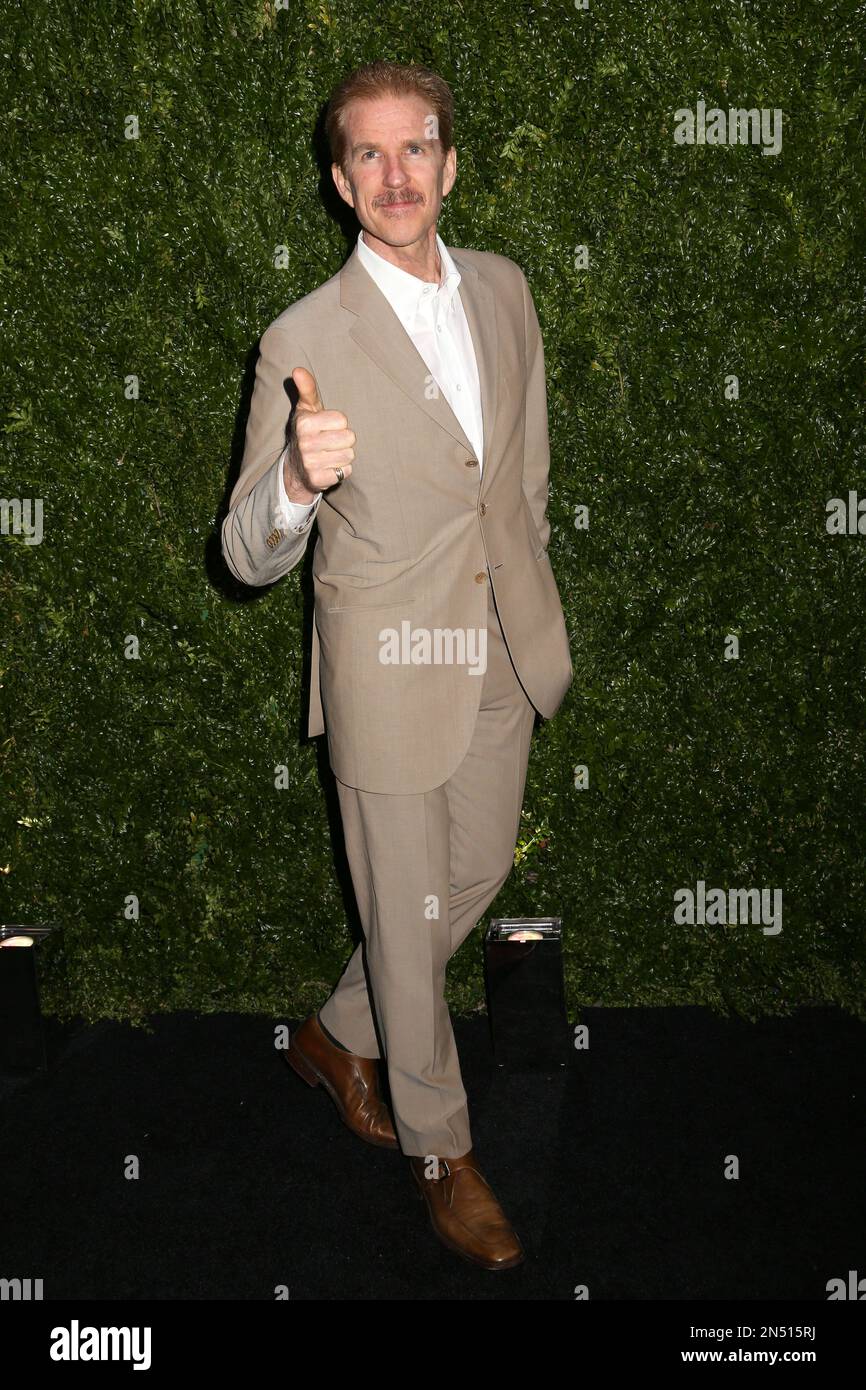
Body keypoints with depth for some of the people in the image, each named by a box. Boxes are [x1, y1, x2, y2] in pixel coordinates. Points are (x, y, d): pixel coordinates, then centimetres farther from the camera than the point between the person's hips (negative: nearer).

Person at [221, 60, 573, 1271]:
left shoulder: (503, 288, 1)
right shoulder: (303, 341, -17)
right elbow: (249, 557, -17)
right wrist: (297, 483, -38)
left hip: (504, 657, 6)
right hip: (393, 671, -6)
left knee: (479, 874, 21)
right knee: (408, 921, 9)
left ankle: (339, 1038, 47)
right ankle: (441, 1153, 33)